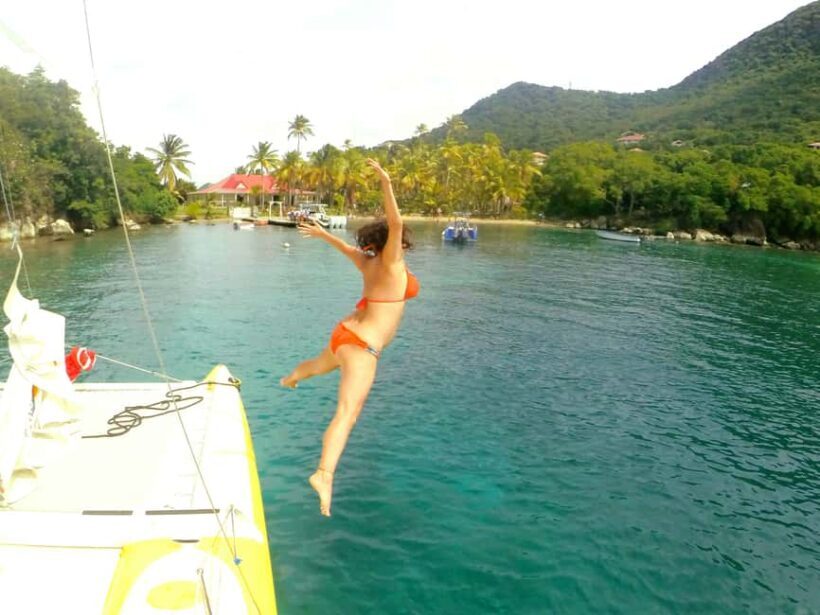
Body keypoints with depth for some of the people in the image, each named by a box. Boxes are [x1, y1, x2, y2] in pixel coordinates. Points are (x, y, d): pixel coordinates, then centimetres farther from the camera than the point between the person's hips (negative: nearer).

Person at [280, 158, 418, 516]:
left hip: (345, 334, 10)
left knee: (321, 365, 42)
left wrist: (322, 233, 43)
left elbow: (345, 247, 26)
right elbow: (395, 223, -29)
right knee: (347, 414, -20)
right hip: (361, 346, -10)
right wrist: (387, 186, -36)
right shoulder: (391, 263, -14)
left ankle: (291, 378, 73)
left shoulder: (367, 262, 8)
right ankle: (324, 474, -34)